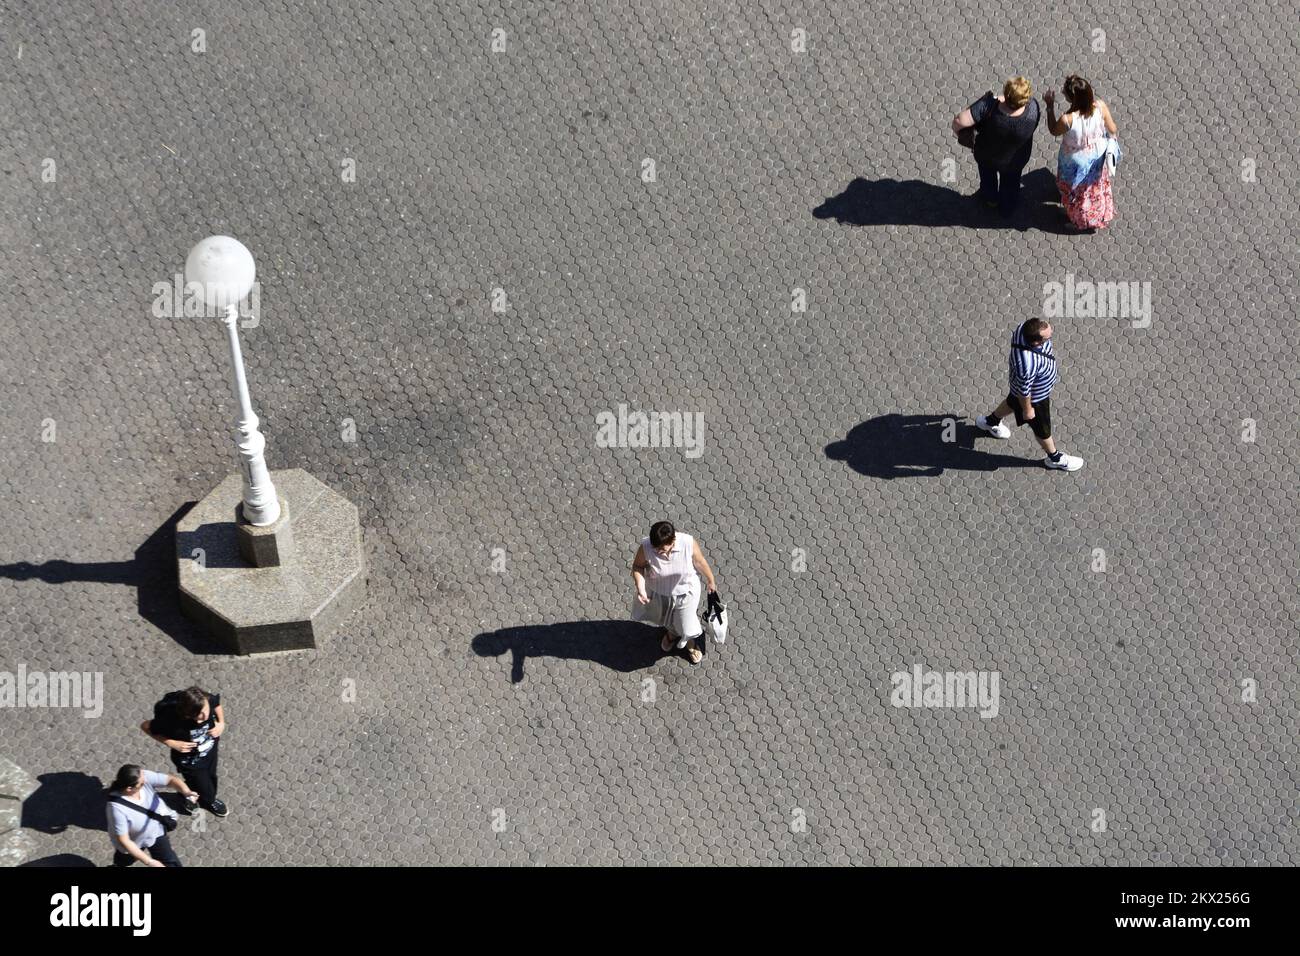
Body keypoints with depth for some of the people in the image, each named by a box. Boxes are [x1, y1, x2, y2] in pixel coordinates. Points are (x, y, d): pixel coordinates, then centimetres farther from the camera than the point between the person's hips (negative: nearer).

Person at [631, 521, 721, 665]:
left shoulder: (688, 544, -35)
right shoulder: (646, 547, -34)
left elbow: (701, 563, -14)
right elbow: (637, 566, -13)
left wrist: (711, 582, 3)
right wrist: (640, 588, -29)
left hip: (685, 592, -1)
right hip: (658, 592, 1)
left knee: (686, 625, 19)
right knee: (664, 616, 31)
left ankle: (691, 644, 56)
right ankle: (671, 633, 69)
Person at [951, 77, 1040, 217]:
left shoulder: (989, 105, -45)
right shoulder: (1033, 108, -37)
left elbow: (959, 121, -47)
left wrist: (957, 131, -23)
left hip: (986, 157, -1)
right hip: (1015, 161, 1)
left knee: (988, 174, 36)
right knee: (1010, 182, 35)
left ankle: (990, 198, 64)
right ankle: (1007, 209, 62)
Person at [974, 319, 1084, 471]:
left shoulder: (1024, 327, -30)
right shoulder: (1028, 366, -50)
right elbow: (1024, 391, -30)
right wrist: (1027, 410, -11)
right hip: (1035, 398, -7)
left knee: (1012, 401, 38)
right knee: (1042, 429, 22)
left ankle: (990, 421, 67)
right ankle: (1054, 458, 50)